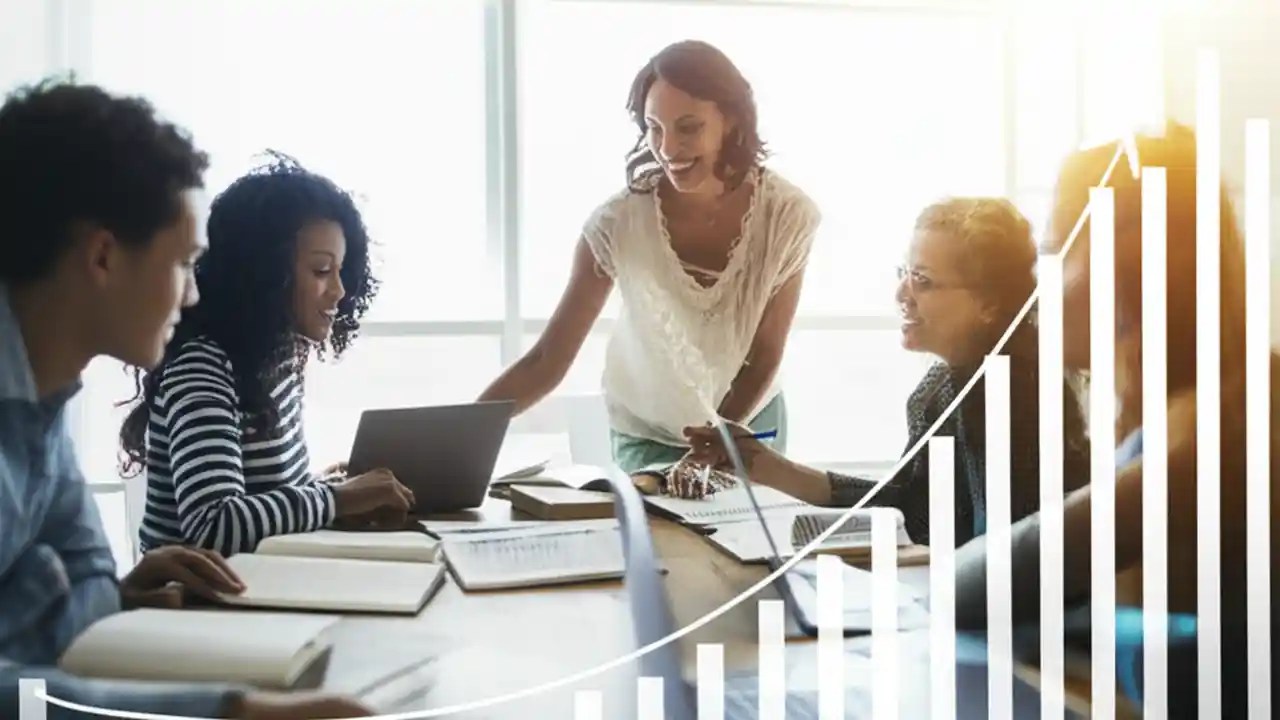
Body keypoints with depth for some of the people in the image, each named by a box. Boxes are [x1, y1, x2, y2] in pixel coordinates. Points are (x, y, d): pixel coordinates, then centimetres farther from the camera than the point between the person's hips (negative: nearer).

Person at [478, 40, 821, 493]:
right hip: (648, 433, -1)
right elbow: (546, 361, -24)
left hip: (750, 423, 2)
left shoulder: (788, 216, -23)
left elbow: (765, 358, -12)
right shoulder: (620, 223, -27)